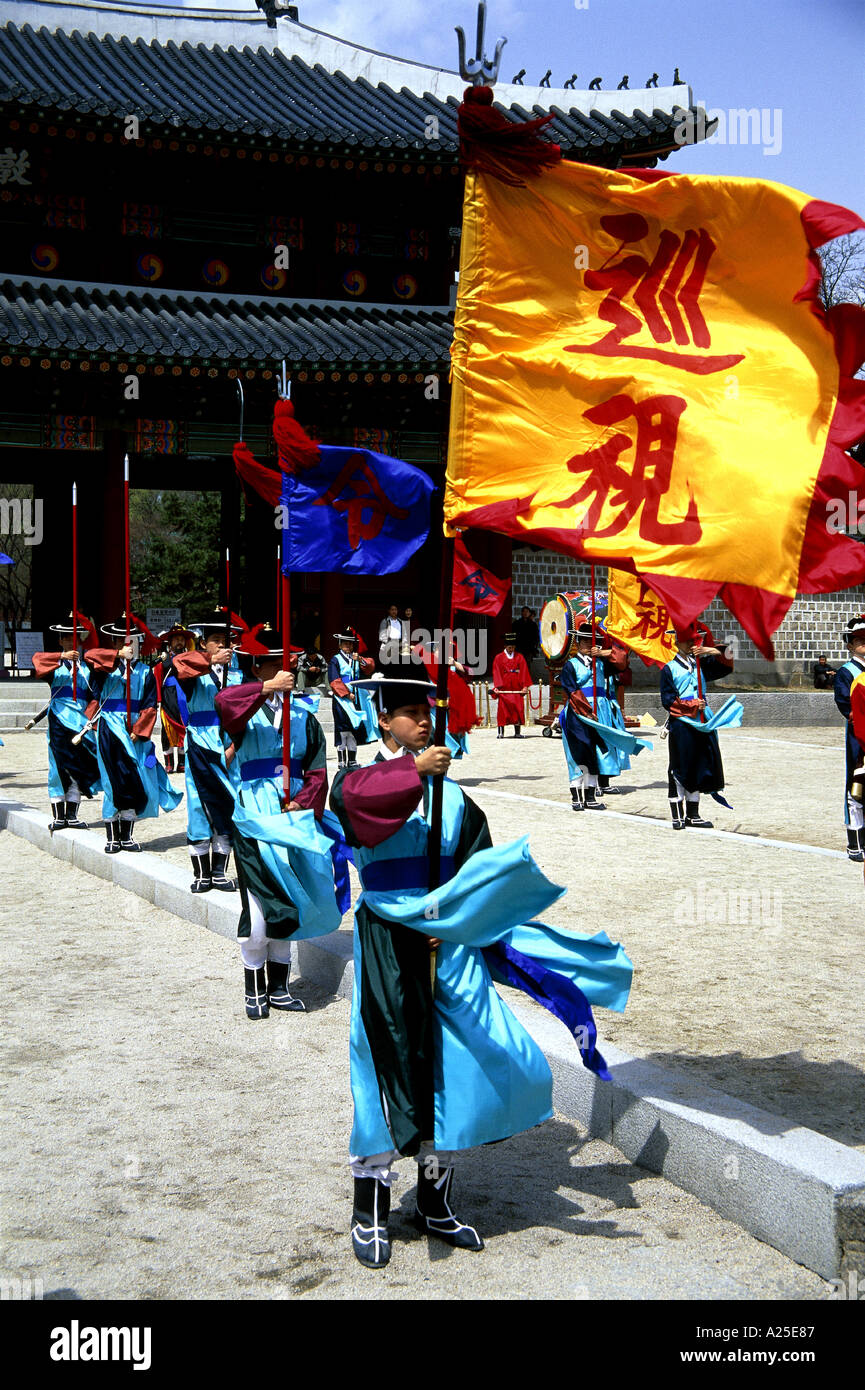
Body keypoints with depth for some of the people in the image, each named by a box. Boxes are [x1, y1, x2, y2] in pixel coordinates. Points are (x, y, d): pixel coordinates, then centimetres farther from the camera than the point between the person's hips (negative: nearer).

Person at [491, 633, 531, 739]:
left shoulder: (519, 657, 10)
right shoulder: (499, 658, 7)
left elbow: (523, 672, 5)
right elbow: (496, 673, 2)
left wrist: (525, 686, -5)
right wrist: (496, 686, -9)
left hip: (516, 689, 1)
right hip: (503, 688, -1)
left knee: (517, 709, -3)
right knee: (502, 709, -5)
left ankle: (517, 732, 1)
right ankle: (501, 732, -3)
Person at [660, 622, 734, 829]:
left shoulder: (701, 664, 13)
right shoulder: (669, 669, -2)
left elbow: (726, 666, 8)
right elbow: (668, 700, -7)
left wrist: (716, 652, -10)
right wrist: (692, 705, -15)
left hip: (702, 722, 5)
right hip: (680, 724, -5)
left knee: (698, 769, 9)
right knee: (679, 770, -2)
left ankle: (693, 816, 17)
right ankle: (677, 817, 4)